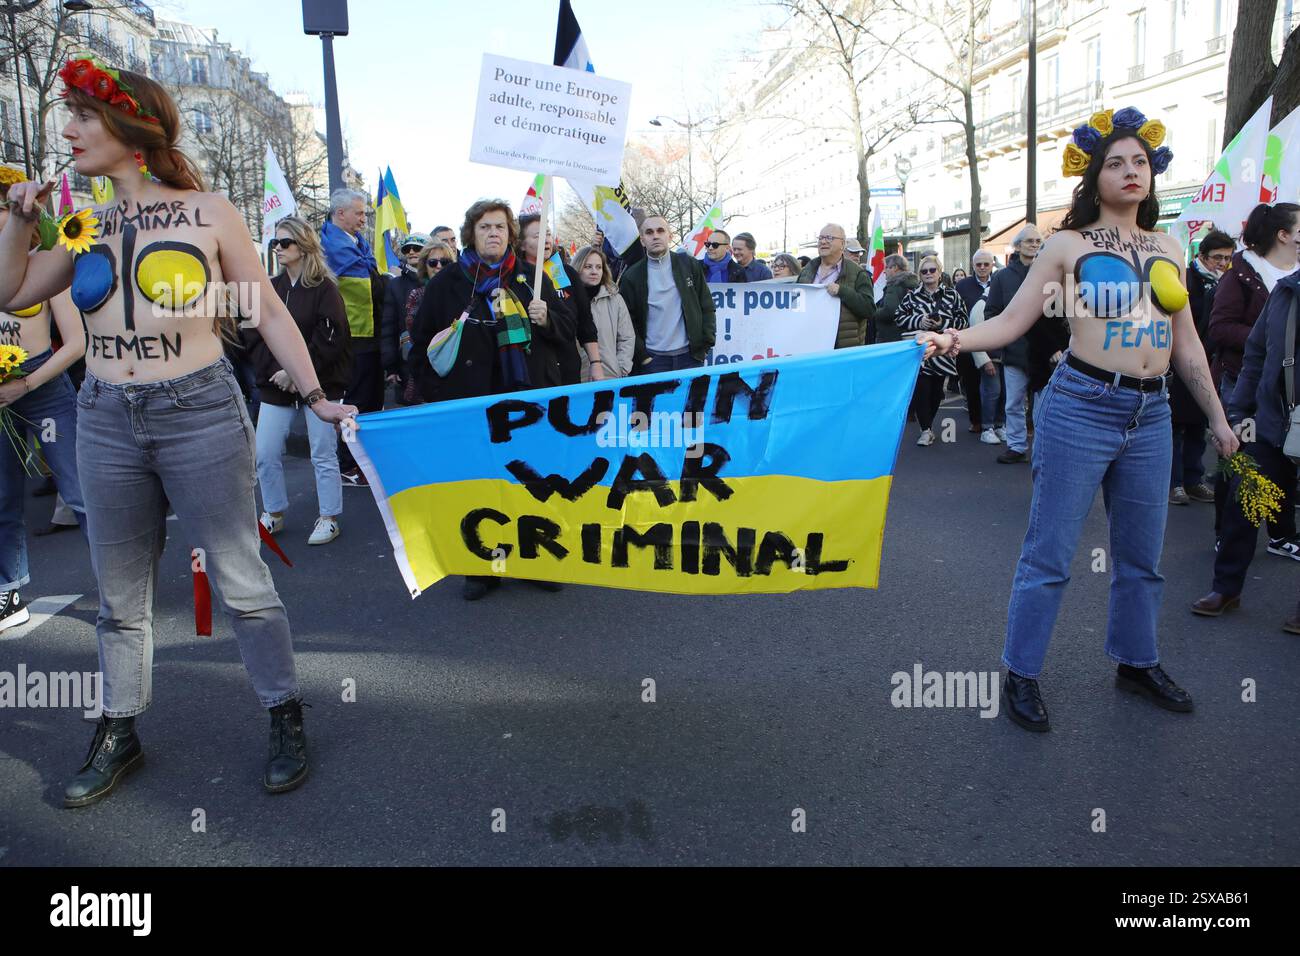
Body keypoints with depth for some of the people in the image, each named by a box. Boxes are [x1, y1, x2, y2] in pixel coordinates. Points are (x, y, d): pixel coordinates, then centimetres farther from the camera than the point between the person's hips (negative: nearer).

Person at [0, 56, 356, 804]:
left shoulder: (209, 212, -1)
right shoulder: (87, 226, 10)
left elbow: (270, 310, 0)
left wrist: (315, 396, -7)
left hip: (200, 413, -4)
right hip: (106, 423, 5)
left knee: (241, 580, 1)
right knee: (121, 594, 14)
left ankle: (288, 721, 16)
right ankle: (120, 734, 30)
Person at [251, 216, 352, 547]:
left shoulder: (324, 288, -5)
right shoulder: (270, 289, 9)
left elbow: (329, 340, -13)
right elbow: (254, 336, 4)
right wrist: (276, 370, -12)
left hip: (319, 385, -5)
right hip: (276, 385, 5)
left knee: (323, 454, 3)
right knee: (265, 454, 4)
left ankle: (329, 518, 15)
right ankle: (273, 514, 22)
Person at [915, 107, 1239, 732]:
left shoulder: (1168, 250, 13)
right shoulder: (1069, 244, 0)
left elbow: (1186, 344, 17)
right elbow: (1012, 320, -6)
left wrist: (1217, 418, 17)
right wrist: (953, 339, -24)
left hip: (1150, 415, 5)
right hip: (1082, 407, -5)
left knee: (1142, 553, 16)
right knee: (1050, 551, -1)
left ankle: (1136, 661, 35)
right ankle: (1021, 674, 12)